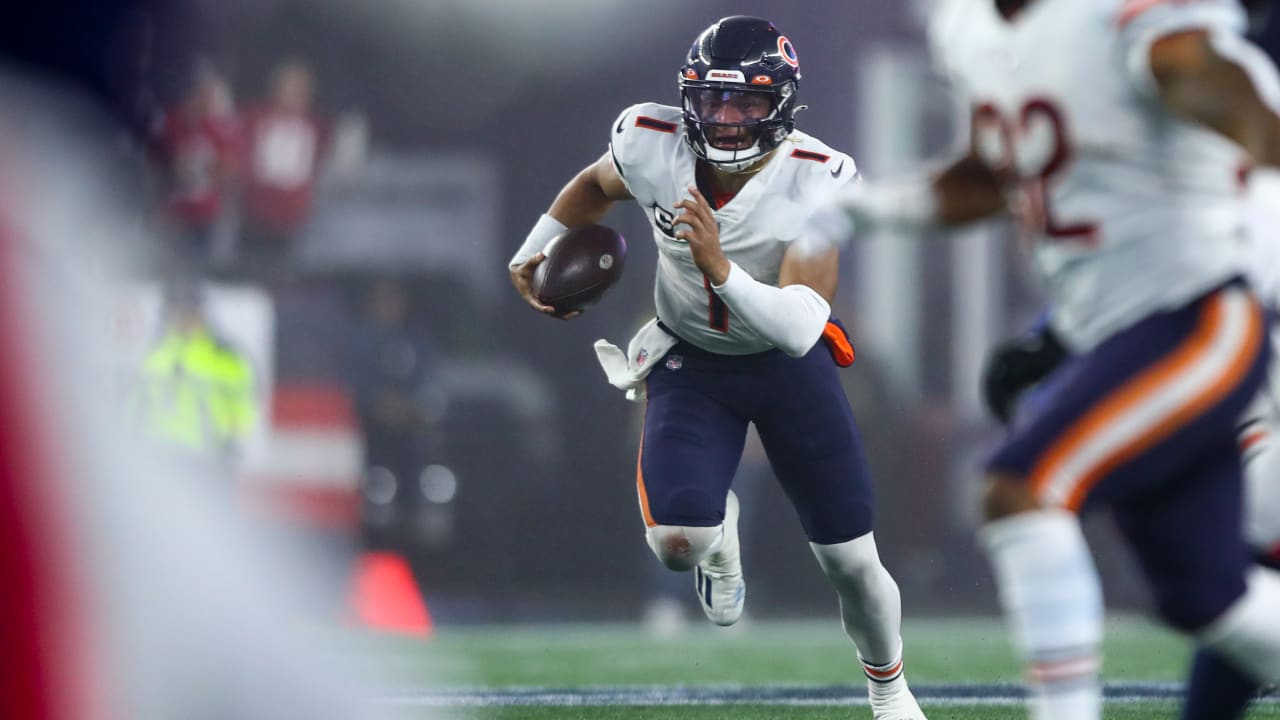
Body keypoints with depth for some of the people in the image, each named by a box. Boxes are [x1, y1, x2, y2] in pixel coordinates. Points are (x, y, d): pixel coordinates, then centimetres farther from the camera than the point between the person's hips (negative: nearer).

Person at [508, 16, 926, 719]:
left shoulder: (817, 180, -29)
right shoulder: (653, 143, -23)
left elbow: (801, 329, -36)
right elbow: (596, 185, 4)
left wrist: (722, 270, -50)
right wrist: (532, 251, 11)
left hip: (790, 368, -1)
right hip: (690, 363, 1)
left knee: (851, 561, 5)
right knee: (678, 542, -23)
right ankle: (719, 524, 17)